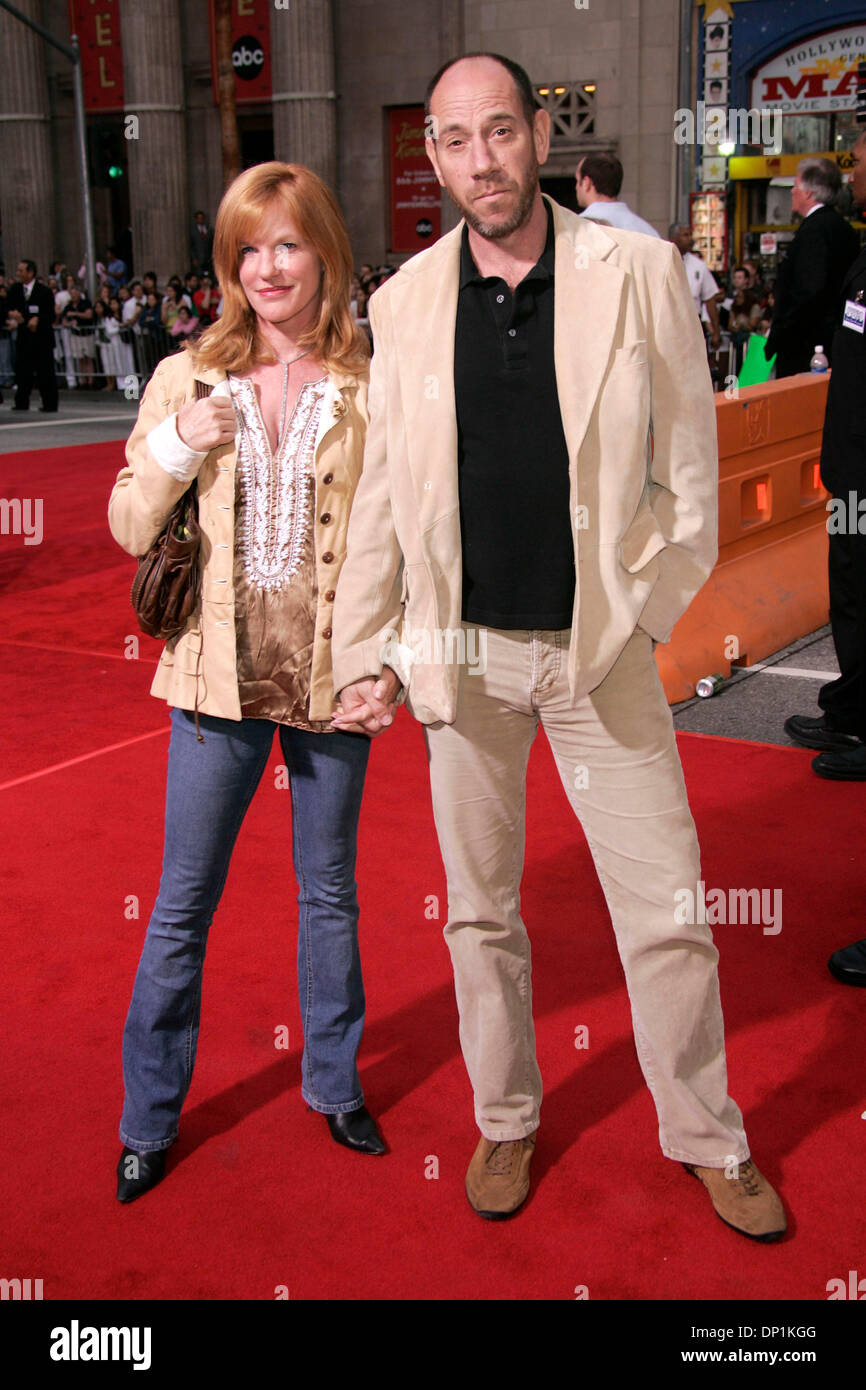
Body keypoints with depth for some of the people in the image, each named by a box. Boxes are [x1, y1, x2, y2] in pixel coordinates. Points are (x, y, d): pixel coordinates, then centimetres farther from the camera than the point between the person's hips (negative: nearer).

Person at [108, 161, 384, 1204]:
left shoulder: (370, 386, -1)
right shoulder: (188, 378, 3)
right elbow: (129, 529, 5)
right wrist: (178, 447, -11)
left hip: (333, 678, 0)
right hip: (221, 676, 1)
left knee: (329, 892, 15)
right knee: (182, 904, 9)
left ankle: (334, 1084, 36)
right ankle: (149, 1118, 26)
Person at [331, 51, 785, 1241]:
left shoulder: (640, 273, -4)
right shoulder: (405, 300, 1)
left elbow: (689, 468, -1)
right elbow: (380, 494, 5)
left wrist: (640, 617, -4)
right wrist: (364, 654, 3)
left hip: (602, 649, -1)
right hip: (462, 650, 2)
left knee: (668, 912, 5)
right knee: (481, 914, 14)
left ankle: (708, 1137, 29)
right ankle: (506, 1122, 36)